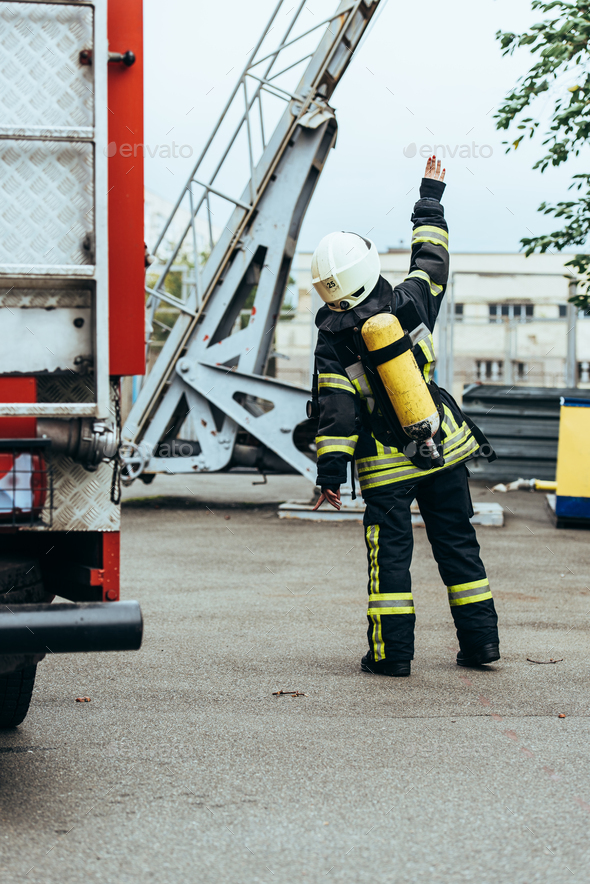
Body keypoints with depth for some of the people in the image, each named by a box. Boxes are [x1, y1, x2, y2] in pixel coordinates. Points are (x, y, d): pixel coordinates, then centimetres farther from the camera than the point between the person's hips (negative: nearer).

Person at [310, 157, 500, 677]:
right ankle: (480, 640, 15)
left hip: (387, 463, -3)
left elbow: (336, 413, -12)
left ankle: (392, 652, 2)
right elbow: (431, 258, 15)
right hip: (445, 444, 3)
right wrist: (431, 197, 28)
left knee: (390, 553, 4)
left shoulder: (333, 342, -10)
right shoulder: (410, 303, -4)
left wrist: (330, 474, -7)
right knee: (457, 542, 12)